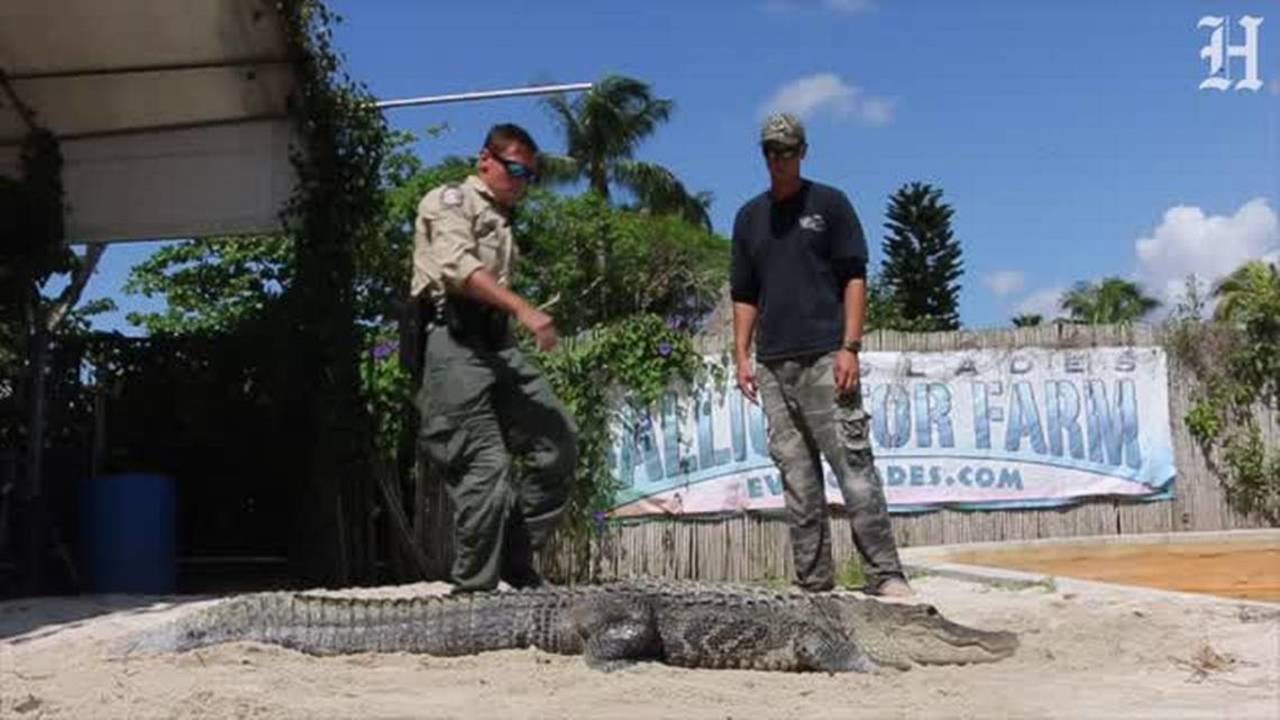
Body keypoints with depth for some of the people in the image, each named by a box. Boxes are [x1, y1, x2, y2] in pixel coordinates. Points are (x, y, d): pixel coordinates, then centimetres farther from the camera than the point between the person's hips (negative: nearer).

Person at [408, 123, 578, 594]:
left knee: (560, 440, -3)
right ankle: (473, 587, -1)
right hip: (454, 342, -8)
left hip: (498, 343, 8)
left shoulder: (502, 222, 30)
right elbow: (458, 267, -15)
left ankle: (517, 558, 5)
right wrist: (523, 309, -24)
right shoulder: (449, 201, 4)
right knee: (486, 466, -11)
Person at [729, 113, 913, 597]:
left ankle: (885, 575, -7)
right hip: (773, 366, 4)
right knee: (796, 478, 4)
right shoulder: (749, 216, 17)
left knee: (854, 465, -9)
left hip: (825, 358, -4)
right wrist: (742, 356, 7)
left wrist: (850, 348, -10)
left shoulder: (829, 204, 7)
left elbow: (854, 278, 0)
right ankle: (813, 584, 8)